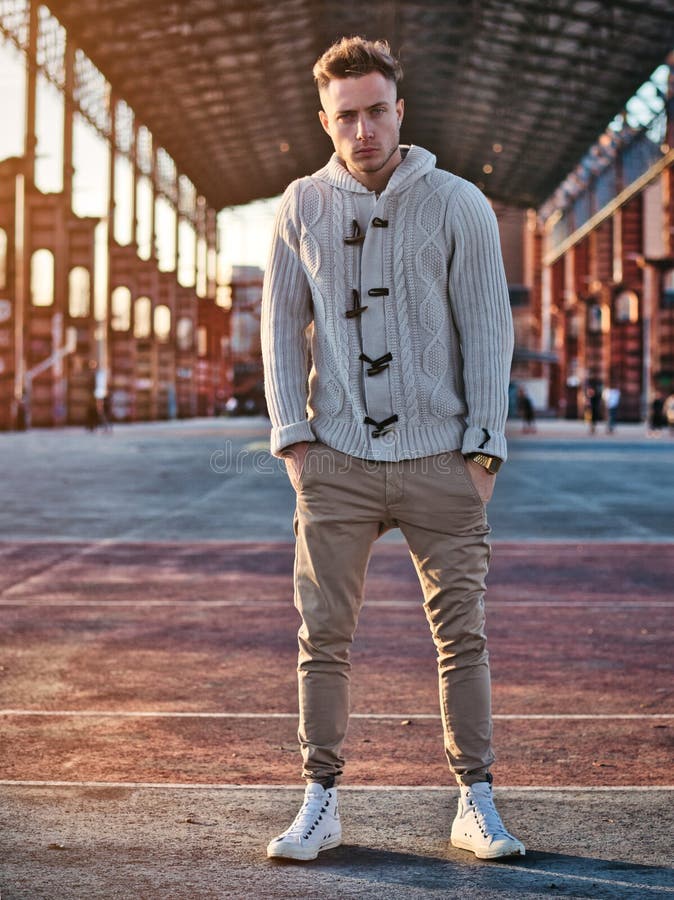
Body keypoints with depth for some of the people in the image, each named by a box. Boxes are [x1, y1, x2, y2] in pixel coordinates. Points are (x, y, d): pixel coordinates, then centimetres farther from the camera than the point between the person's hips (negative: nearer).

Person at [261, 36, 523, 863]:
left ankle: (476, 803, 12)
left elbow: (488, 330, 0)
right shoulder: (302, 207, 6)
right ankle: (320, 802, 12)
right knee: (323, 636, 2)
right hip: (337, 460, 1)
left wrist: (484, 446, -6)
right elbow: (282, 326, 8)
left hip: (439, 459, -1)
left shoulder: (458, 205, 0)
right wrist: (293, 435, -1)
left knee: (461, 634, 3)